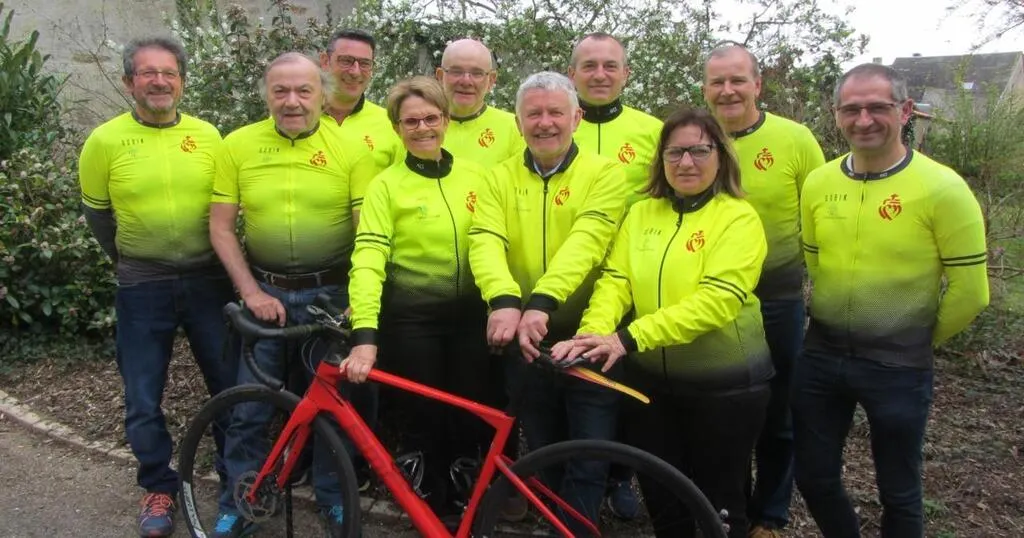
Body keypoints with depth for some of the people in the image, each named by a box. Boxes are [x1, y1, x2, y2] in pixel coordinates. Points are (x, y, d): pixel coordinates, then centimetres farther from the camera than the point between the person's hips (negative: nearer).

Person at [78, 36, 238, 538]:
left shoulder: (207, 135, -1)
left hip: (208, 280, 1)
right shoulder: (105, 140, -6)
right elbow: (97, 212, 7)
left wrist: (216, 259, 12)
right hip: (142, 288, -1)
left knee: (231, 385, 10)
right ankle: (159, 487, 28)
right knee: (143, 400, 8)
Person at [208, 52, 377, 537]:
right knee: (250, 407, 8)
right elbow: (221, 227, 1)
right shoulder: (238, 145, -1)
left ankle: (333, 498, 31)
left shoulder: (350, 148, -6)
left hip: (331, 294, -1)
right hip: (264, 292, 1)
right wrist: (251, 291, -7)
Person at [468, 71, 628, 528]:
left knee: (589, 463, 3)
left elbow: (586, 241, -20)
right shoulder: (500, 178, 4)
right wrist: (504, 301, -32)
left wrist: (542, 301, -35)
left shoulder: (604, 173, -4)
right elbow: (485, 242, -12)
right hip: (525, 340, 3)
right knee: (543, 457, 19)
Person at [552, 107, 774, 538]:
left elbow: (718, 299, -24)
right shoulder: (640, 213, 5)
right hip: (651, 378, 4)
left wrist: (630, 337, -31)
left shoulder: (738, 218, -11)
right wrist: (592, 333, -25)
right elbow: (615, 280, -4)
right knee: (659, 496, 18)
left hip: (724, 383, -4)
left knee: (719, 500, 12)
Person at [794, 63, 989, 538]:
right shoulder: (818, 183, 0)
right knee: (813, 477, 15)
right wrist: (834, 325, 13)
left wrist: (920, 340, 1)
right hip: (820, 355, 4)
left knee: (898, 491, 14)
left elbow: (969, 291, -10)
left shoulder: (942, 189, -15)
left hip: (898, 366, -4)